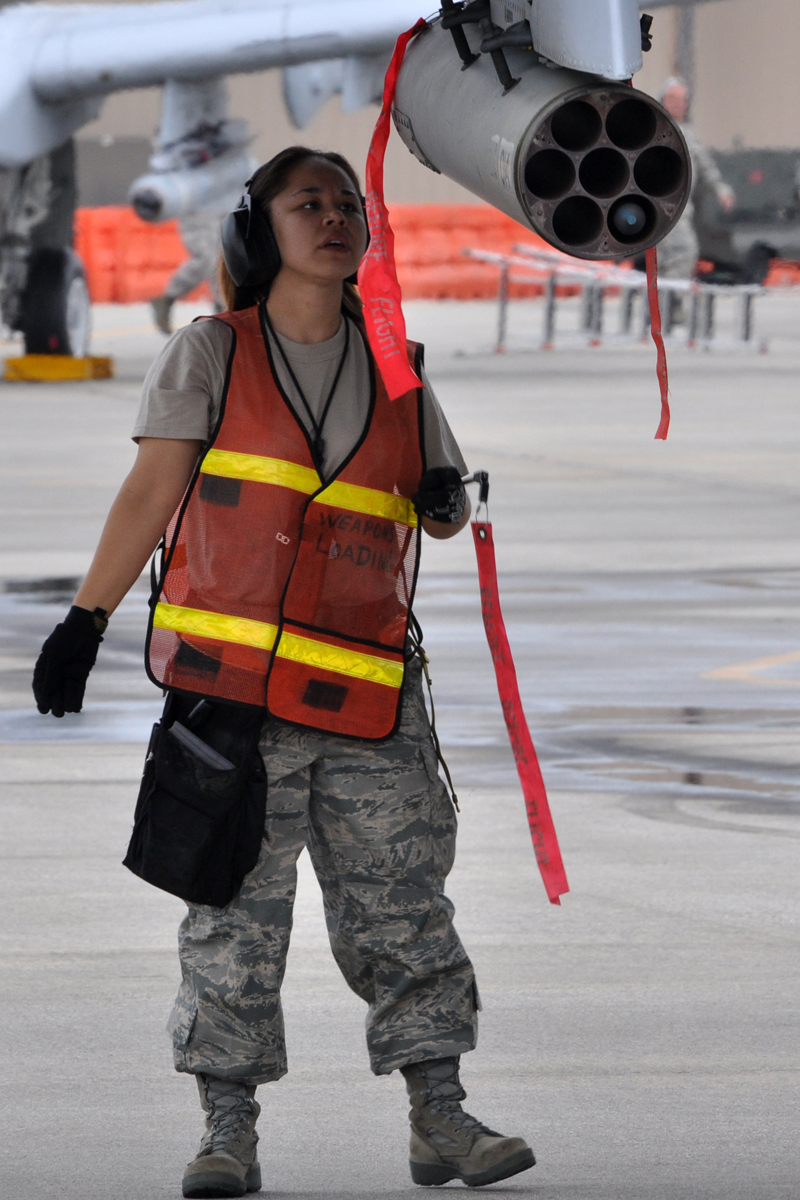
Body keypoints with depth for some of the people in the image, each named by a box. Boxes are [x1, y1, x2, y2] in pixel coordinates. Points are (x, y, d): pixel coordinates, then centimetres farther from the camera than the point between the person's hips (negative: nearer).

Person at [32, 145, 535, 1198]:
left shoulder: (395, 372, 14)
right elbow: (152, 492, 2)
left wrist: (446, 500, -3)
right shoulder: (210, 356, 5)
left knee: (404, 905, 2)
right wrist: (86, 620, -4)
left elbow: (441, 511, 22)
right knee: (235, 911, -3)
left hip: (369, 696, 3)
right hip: (231, 679, -3)